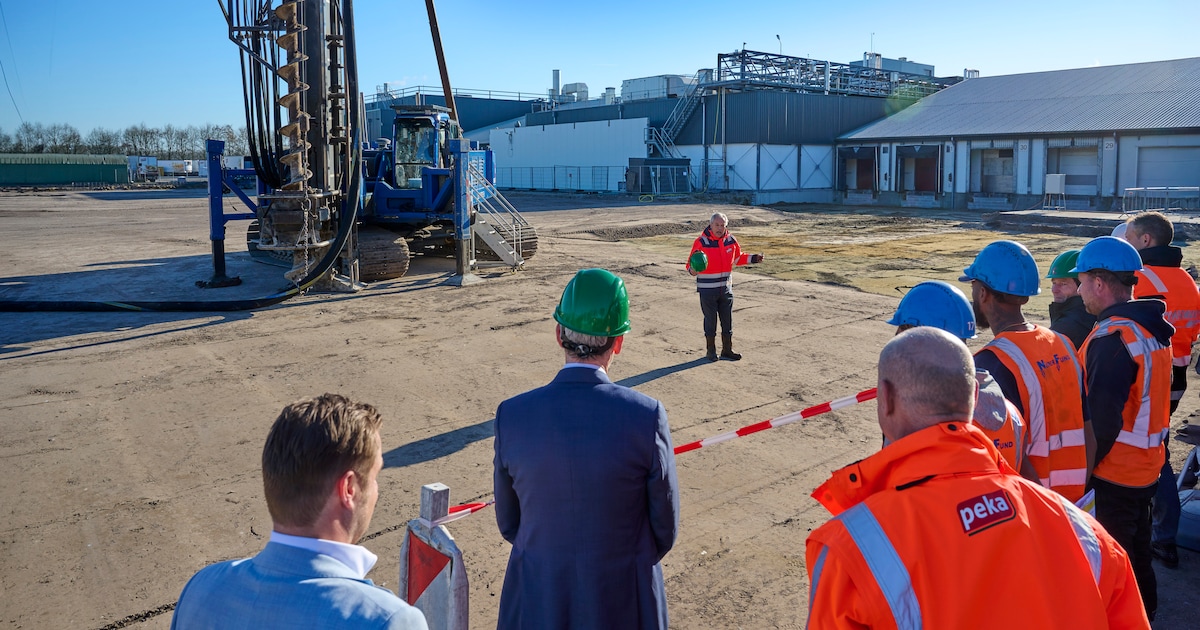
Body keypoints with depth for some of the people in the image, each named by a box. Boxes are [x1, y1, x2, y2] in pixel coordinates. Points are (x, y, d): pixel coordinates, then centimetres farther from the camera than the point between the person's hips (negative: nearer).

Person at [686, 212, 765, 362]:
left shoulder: (731, 241, 2)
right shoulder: (701, 242, -13)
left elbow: (738, 258, 18)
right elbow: (691, 263, -10)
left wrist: (754, 258, 8)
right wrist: (693, 270, -31)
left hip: (726, 289, 5)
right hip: (707, 290, -4)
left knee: (727, 321, 11)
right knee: (710, 321, 5)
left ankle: (727, 350, 24)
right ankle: (711, 352, 19)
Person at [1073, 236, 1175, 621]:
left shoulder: (1112, 338, -24)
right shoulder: (1152, 329, 7)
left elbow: (1101, 421, -26)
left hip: (1111, 476, -9)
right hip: (1146, 469, 10)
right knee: (1137, 556, 23)